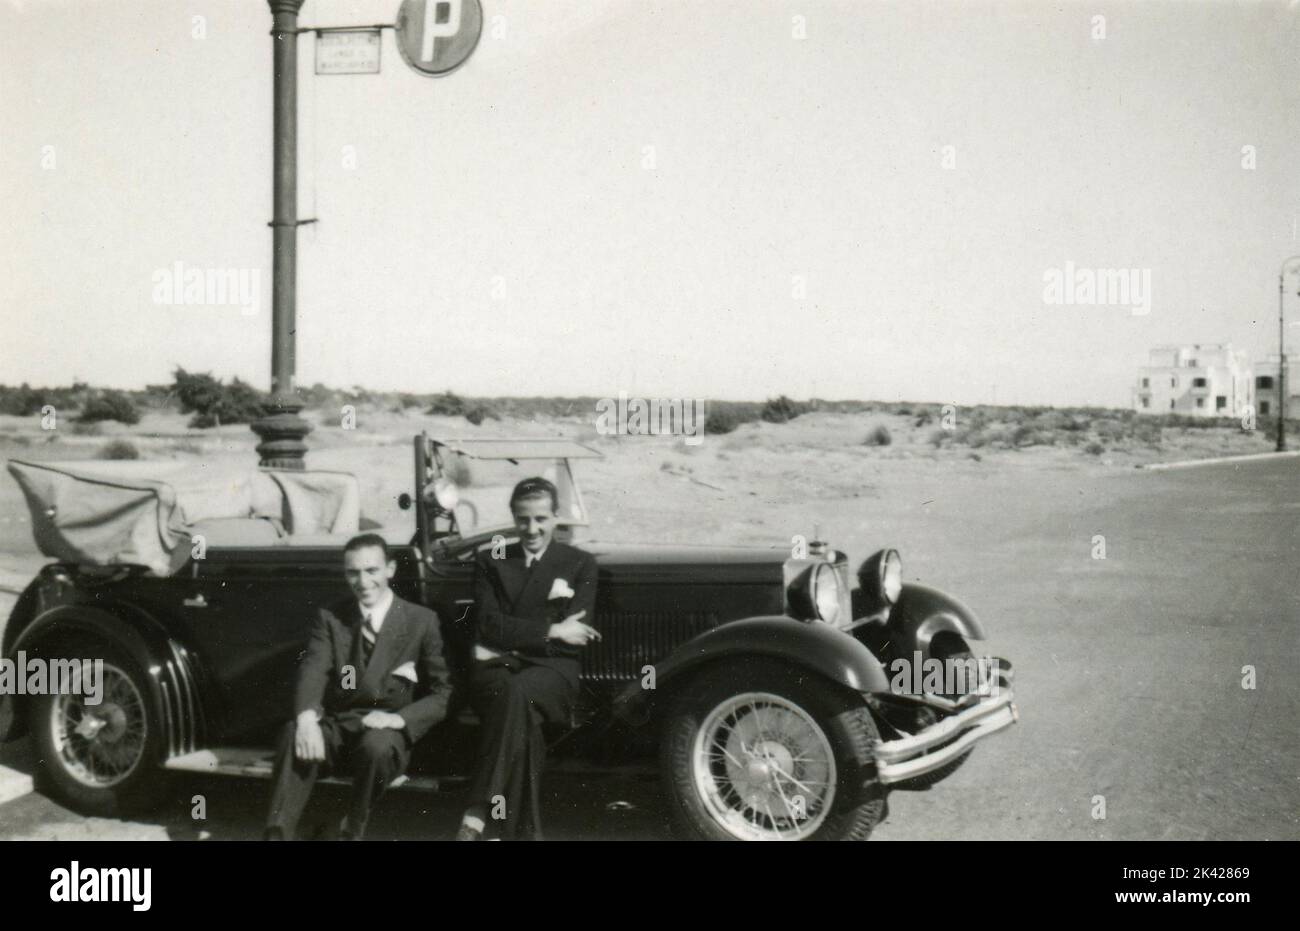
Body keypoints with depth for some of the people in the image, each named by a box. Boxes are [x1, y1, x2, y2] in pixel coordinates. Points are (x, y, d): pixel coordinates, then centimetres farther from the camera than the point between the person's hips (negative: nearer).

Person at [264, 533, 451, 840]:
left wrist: (400, 718, -19)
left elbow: (442, 694, 1)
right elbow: (313, 672, -7)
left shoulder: (421, 621, 2)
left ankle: (353, 830, -12)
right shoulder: (330, 617, 9)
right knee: (294, 733, -30)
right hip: (335, 727, 2)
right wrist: (306, 717, -29)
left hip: (387, 734, -2)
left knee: (376, 745, -36)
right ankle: (276, 833, -31)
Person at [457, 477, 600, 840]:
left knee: (516, 692, -39)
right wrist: (550, 631, -8)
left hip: (551, 672, -1)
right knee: (521, 713, -37)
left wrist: (513, 641, -5)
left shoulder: (580, 564, 13)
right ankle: (524, 830, -39)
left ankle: (476, 818, -42)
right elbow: (489, 626, 2)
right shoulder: (491, 561, 17)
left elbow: (574, 640, 2)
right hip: (495, 670, 1)